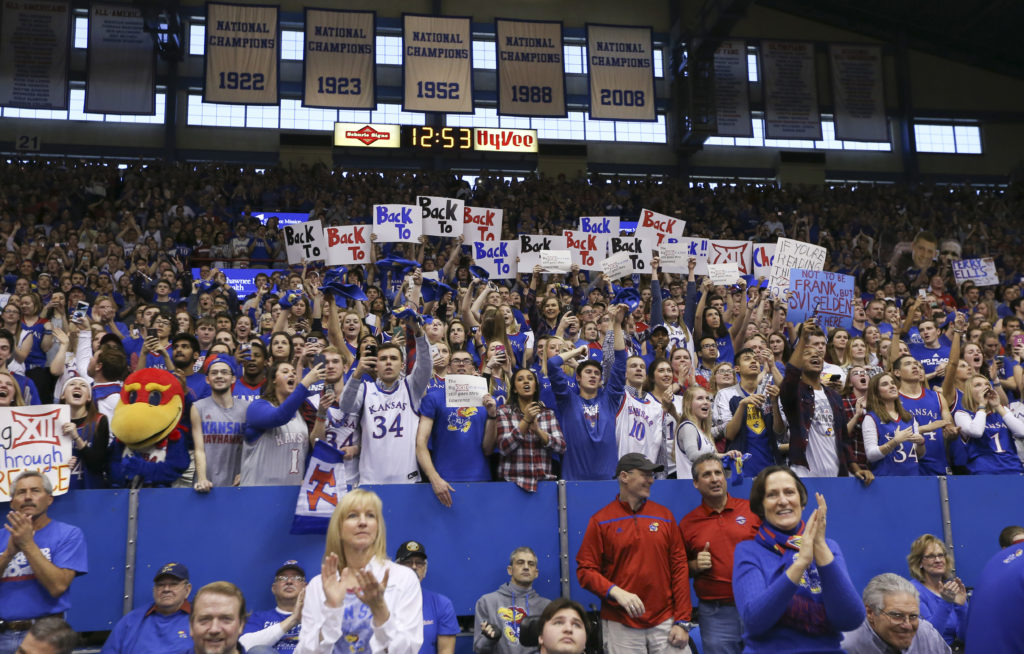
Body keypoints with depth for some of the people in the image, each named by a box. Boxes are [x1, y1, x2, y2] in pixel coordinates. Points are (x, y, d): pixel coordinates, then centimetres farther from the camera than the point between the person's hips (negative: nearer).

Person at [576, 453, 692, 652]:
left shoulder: (664, 516, 7)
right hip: (620, 627, -2)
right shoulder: (600, 521, -1)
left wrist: (682, 621, 1)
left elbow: (679, 568, 6)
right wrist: (616, 592, -19)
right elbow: (586, 570, -3)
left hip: (665, 623, 2)